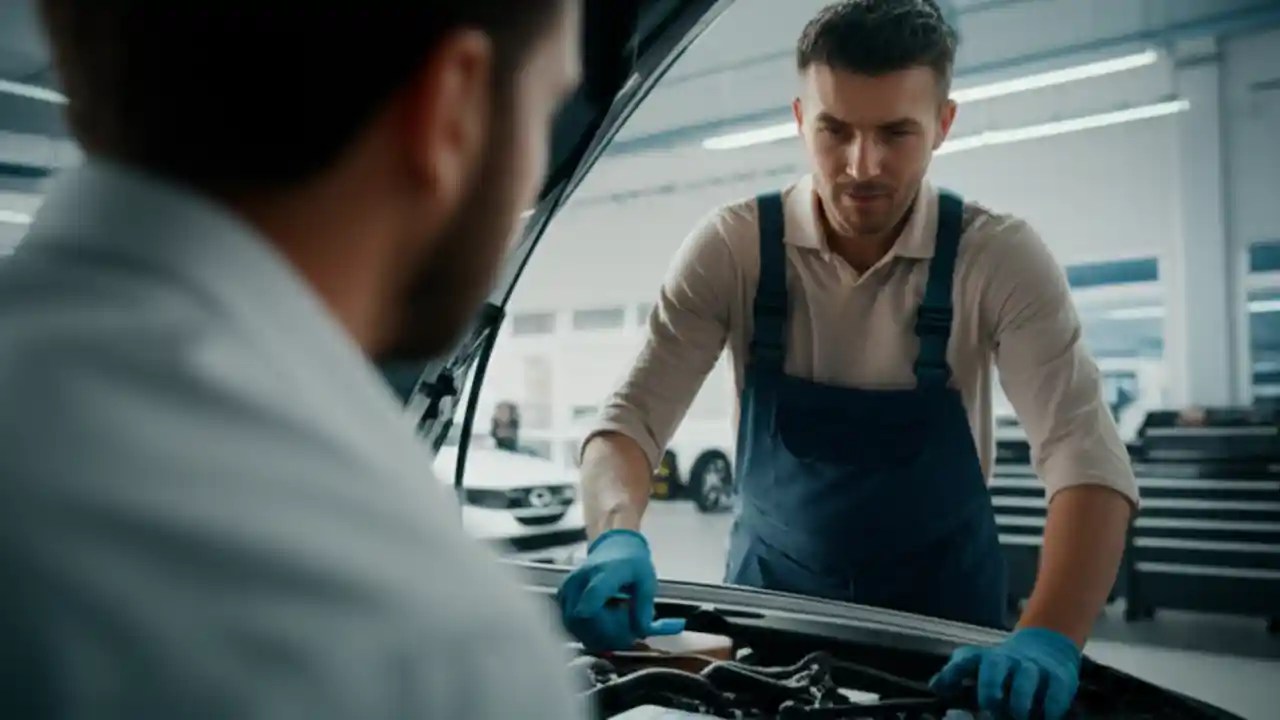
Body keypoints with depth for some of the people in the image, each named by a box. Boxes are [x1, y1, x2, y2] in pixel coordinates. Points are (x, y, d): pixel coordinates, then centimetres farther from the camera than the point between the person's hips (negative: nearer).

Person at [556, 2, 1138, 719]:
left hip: (942, 607, 0)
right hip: (770, 593, 0)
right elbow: (631, 417, -15)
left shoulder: (1001, 256, -15)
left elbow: (1088, 456, -23)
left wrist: (1049, 638, -38)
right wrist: (618, 537, -35)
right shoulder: (734, 247, -14)